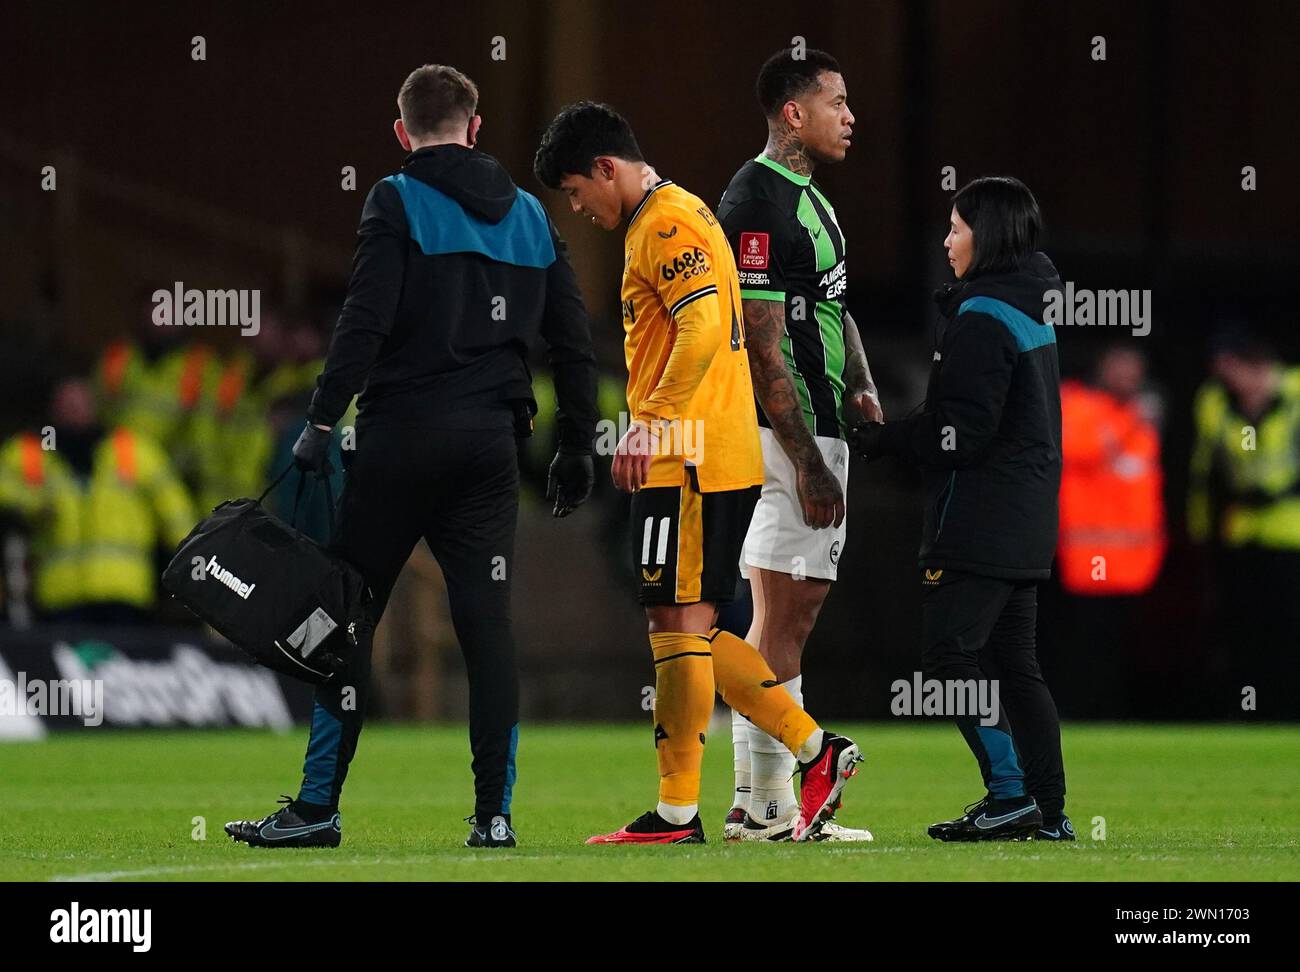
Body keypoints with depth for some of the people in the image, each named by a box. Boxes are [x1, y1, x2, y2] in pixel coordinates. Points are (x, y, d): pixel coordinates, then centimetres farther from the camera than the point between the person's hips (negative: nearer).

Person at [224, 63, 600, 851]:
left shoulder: (399, 202, -3)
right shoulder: (530, 215, 14)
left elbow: (366, 322, -14)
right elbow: (574, 343, 14)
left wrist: (322, 421, -13)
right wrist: (578, 448, 21)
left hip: (403, 432, -4)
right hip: (490, 439, 4)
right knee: (487, 620, 3)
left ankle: (319, 806, 2)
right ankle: (495, 812, -1)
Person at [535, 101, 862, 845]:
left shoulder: (666, 223, -12)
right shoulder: (677, 215, 21)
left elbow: (703, 329, -24)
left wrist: (651, 423, -28)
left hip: (688, 465, -10)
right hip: (721, 461, 10)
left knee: (680, 625, -7)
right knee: (690, 631, 12)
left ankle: (678, 813, -5)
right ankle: (816, 749, 10)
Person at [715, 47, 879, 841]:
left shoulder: (811, 199, 18)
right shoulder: (757, 202, -15)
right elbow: (763, 345, -19)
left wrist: (861, 389, 5)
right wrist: (807, 462, -21)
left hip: (821, 431, 10)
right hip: (785, 435, -10)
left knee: (799, 610, 10)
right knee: (782, 612, -8)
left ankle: (760, 802, 13)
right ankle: (765, 806, -6)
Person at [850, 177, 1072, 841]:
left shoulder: (982, 318, -14)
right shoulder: (1028, 311, 15)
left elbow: (960, 431, -19)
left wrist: (882, 439, -6)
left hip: (979, 523, -10)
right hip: (1025, 524, 10)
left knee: (950, 655, -6)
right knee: (1013, 664, 10)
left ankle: (1010, 792, -11)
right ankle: (1049, 809, 8)